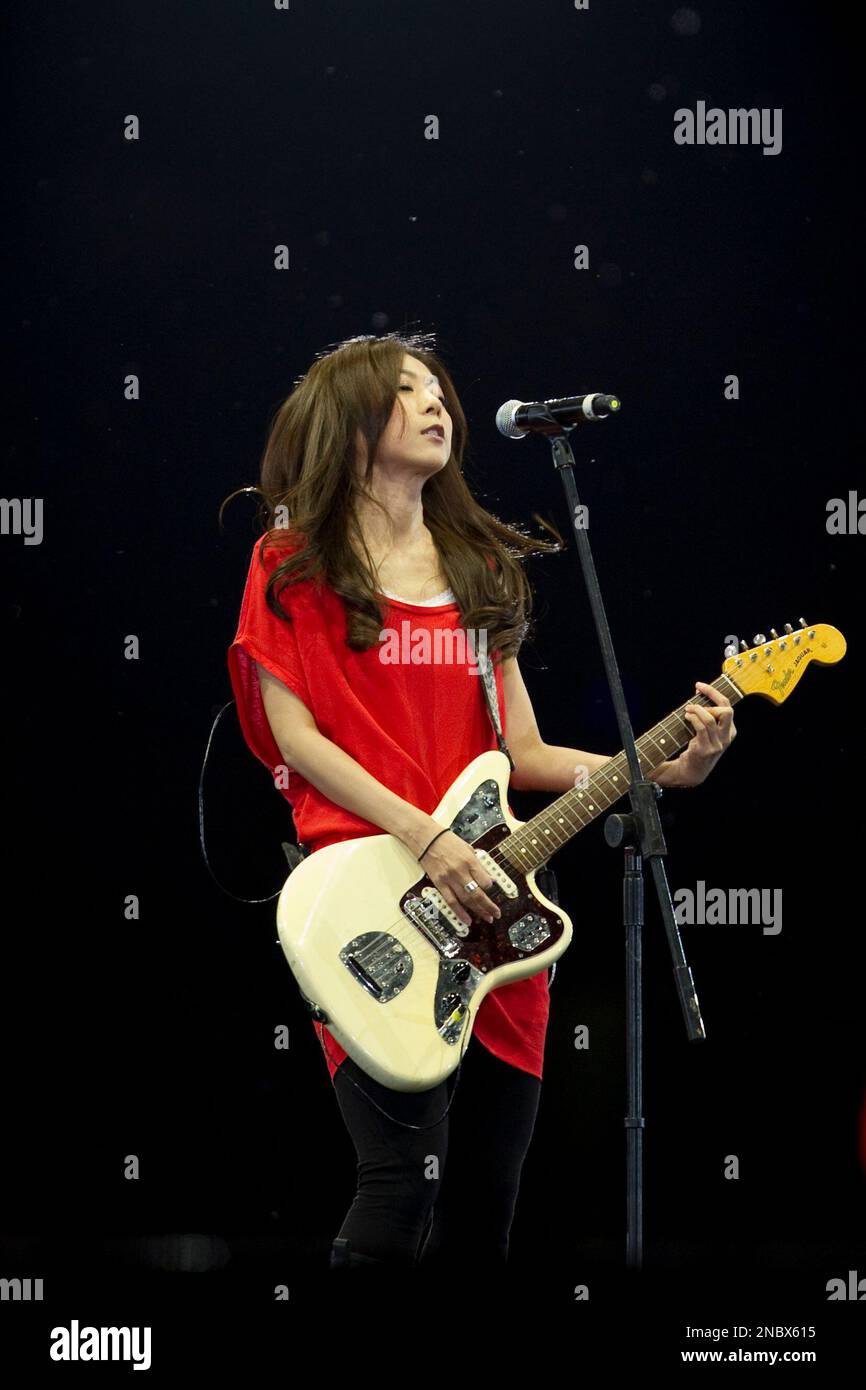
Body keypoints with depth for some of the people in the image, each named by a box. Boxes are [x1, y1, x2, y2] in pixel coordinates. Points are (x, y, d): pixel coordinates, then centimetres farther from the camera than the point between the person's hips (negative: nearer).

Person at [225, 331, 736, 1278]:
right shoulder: (295, 563, 4)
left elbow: (521, 752, 14)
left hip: (488, 907, 6)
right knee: (405, 1185, -16)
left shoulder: (479, 567, 19)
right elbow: (294, 734, -4)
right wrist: (422, 838, -15)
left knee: (486, 1201, 7)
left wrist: (667, 769, -1)